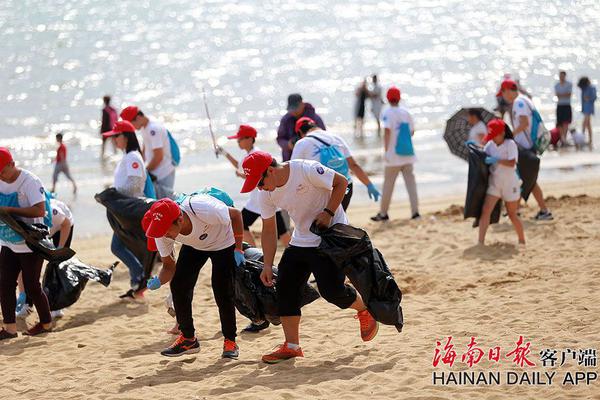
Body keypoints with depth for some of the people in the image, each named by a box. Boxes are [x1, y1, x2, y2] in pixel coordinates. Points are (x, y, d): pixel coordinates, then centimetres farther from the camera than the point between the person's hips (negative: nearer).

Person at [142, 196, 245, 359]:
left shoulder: (205, 211, -44)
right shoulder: (162, 234, -29)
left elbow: (235, 214, -22)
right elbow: (169, 266, -14)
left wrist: (238, 249, -19)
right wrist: (158, 281, -37)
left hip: (223, 243, -4)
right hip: (194, 246, 4)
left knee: (222, 292, -13)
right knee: (178, 286, -8)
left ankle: (230, 342, 4)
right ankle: (188, 338, 8)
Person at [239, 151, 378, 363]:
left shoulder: (306, 170, -25)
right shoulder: (266, 194, -5)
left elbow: (341, 182, -15)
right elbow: (269, 230, 4)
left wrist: (328, 212, -23)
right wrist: (268, 265, -1)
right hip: (301, 241, 7)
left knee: (331, 289, -15)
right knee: (285, 287, -2)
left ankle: (365, 310, 16)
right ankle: (291, 346, 5)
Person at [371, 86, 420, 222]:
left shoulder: (388, 112, -7)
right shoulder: (405, 112, 9)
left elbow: (387, 130, -19)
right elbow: (412, 131, 13)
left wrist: (386, 150, -16)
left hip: (394, 154, -5)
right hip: (408, 154, 5)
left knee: (388, 184, 3)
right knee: (410, 182, 5)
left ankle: (383, 213, 9)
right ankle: (415, 212, -1)